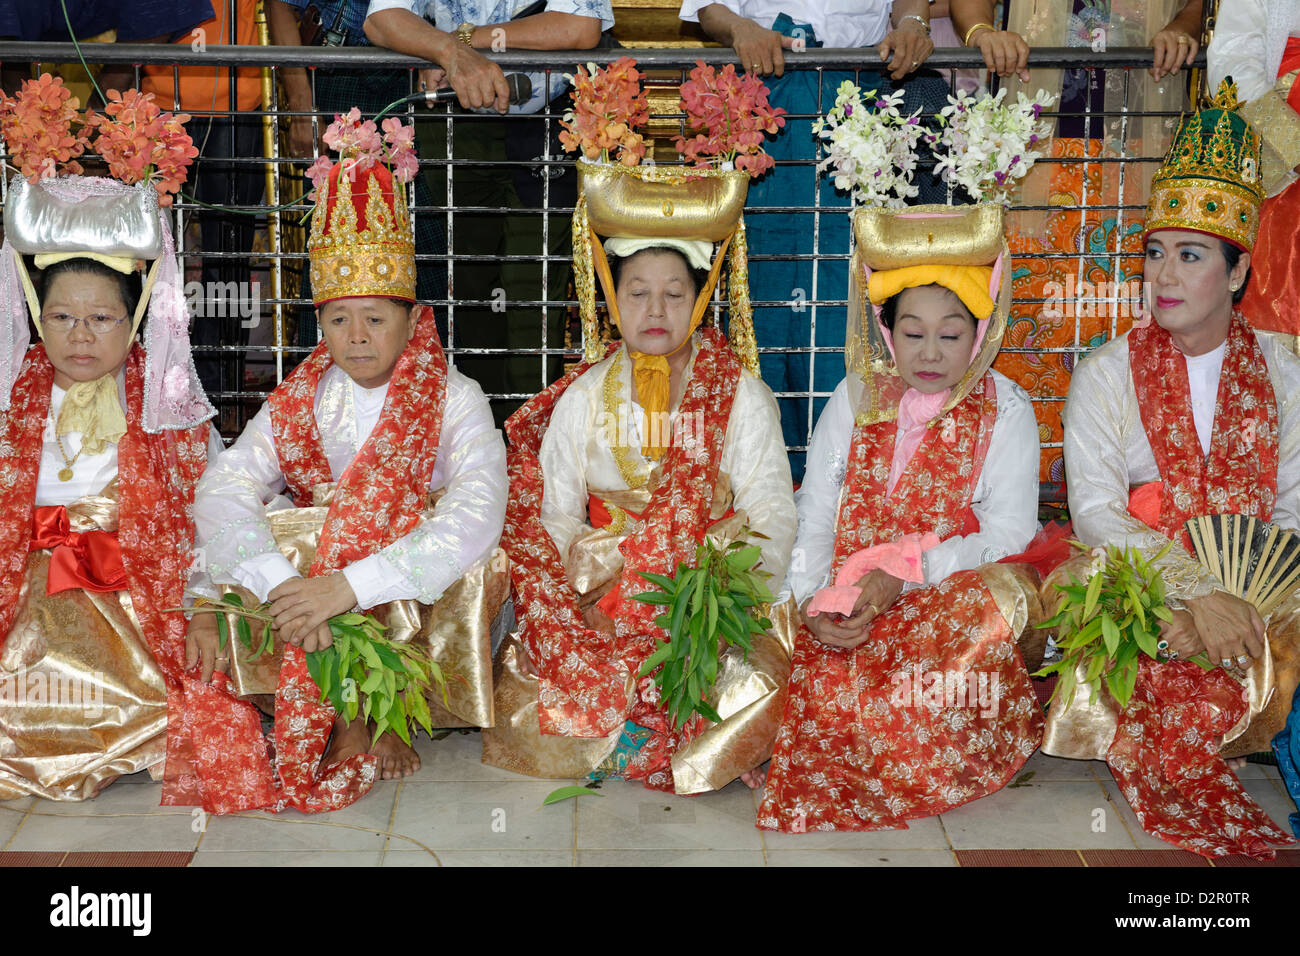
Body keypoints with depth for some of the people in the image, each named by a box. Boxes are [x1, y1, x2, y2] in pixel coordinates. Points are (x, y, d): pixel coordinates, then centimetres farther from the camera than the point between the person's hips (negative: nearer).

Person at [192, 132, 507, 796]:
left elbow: (477, 517, -25)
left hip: (420, 592, -2)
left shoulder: (456, 400, -7)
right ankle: (353, 714, -16)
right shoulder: (296, 401, 2)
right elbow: (221, 491, -13)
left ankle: (356, 712, -15)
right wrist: (279, 582, -35)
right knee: (235, 554, -24)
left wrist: (349, 585, -36)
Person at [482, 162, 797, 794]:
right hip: (603, 599, 1)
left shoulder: (743, 397, 3)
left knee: (760, 680, -26)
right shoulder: (583, 399, 7)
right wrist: (590, 597, -11)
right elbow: (556, 517, 6)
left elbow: (772, 519, -2)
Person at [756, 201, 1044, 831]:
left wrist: (905, 574, -19)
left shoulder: (1003, 408, 3)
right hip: (849, 610, 1)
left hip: (952, 596, 0)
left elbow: (1009, 531, -6)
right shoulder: (857, 396, 8)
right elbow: (814, 514, 5)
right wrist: (810, 598, -14)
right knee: (825, 683, -29)